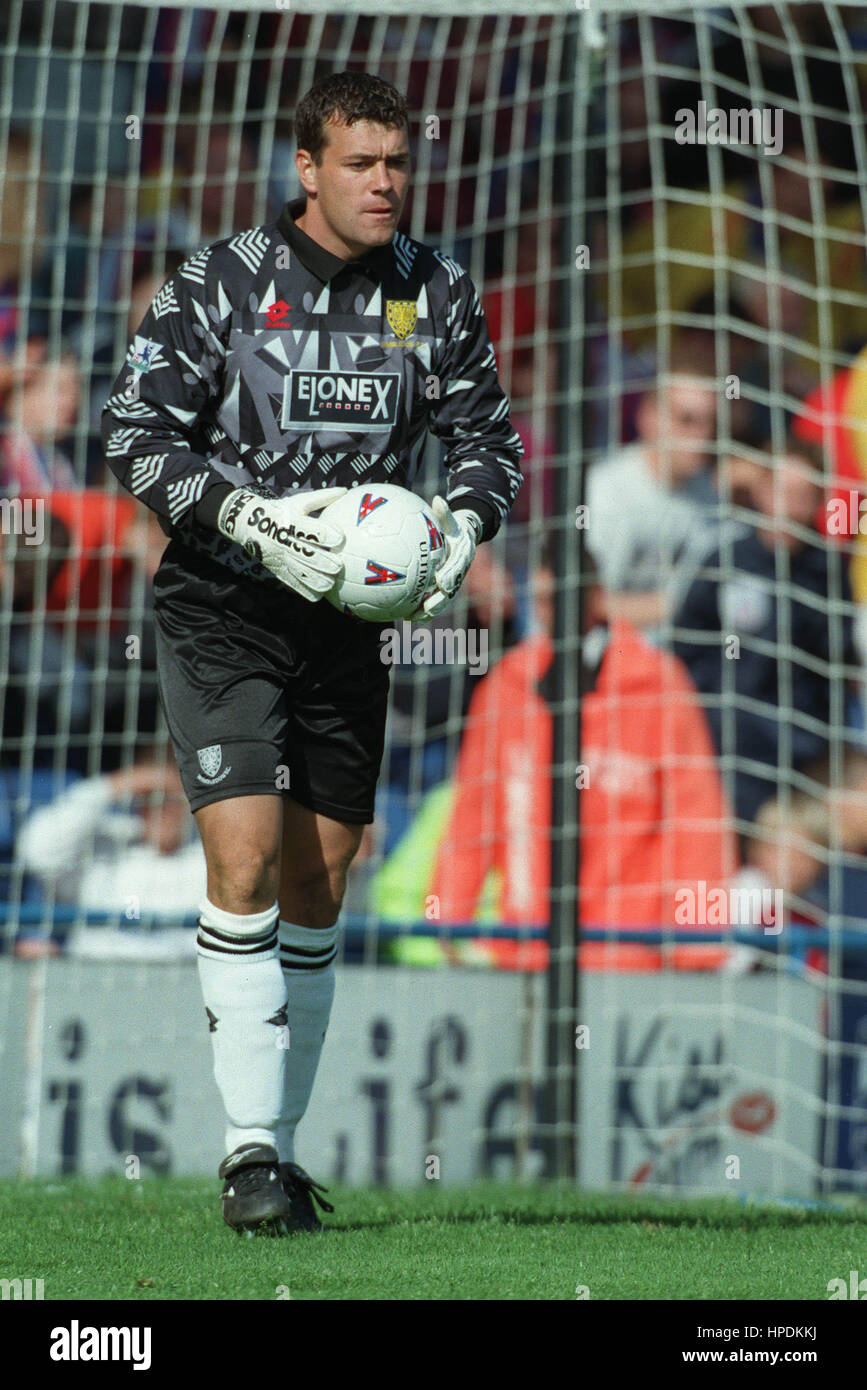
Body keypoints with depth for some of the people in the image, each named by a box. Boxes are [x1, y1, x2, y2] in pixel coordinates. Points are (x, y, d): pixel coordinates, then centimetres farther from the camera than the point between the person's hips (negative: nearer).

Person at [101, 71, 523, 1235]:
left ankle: (282, 1143, 19)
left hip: (350, 617, 4)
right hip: (222, 612, -4)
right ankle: (250, 1151, -12)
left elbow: (487, 436, 10)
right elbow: (136, 432, -9)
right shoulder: (221, 284, -9)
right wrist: (255, 519, -21)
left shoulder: (436, 294, 2)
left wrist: (465, 524, -11)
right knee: (247, 862, -17)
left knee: (318, 893, 8)